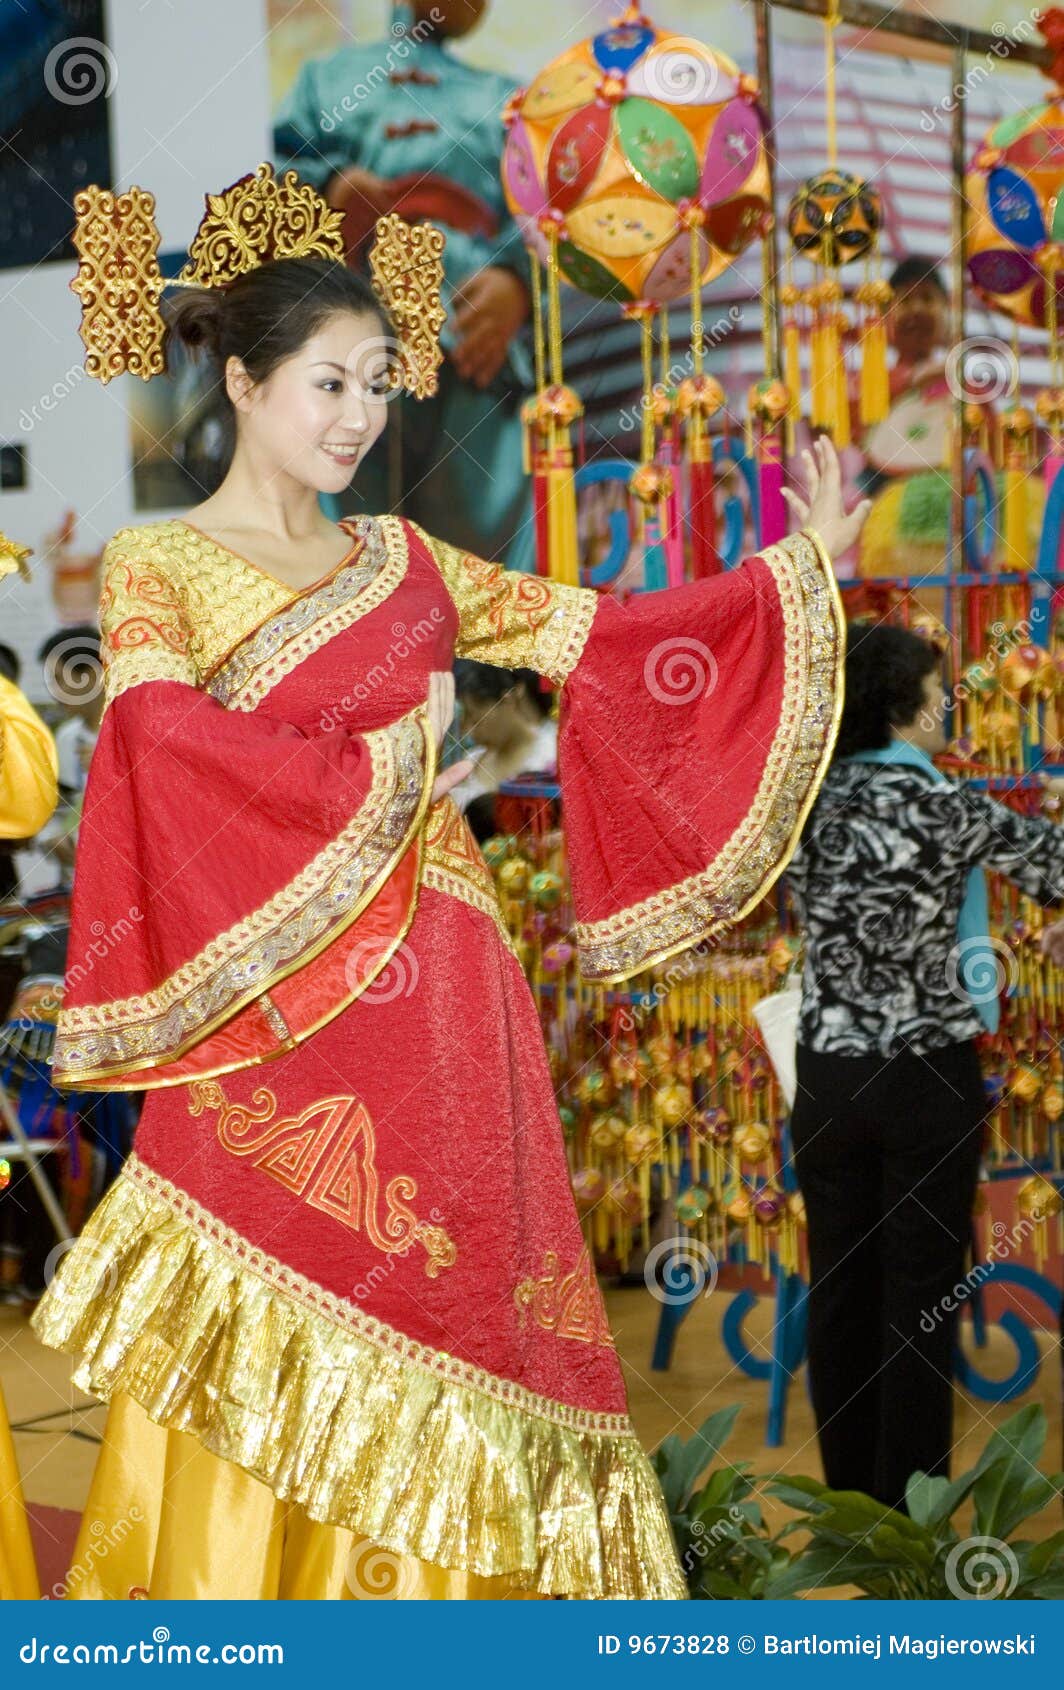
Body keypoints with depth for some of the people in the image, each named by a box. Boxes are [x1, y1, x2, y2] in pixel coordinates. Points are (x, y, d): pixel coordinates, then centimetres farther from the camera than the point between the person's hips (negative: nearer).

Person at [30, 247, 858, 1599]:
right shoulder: (156, 565, 2)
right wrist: (379, 767, -11)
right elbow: (165, 740, -17)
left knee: (437, 1296, 5)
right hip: (284, 1006, -5)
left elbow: (606, 636, 18)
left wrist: (800, 565, 15)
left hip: (440, 1001, 5)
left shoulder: (401, 559, 17)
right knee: (277, 1363, -4)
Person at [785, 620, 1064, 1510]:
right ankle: (910, 1515, 11)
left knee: (840, 1293, 11)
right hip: (929, 1084, -4)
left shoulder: (807, 804, 2)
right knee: (921, 1300, 4)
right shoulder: (947, 809, -13)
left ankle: (848, 1501, 21)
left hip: (829, 1083, 5)